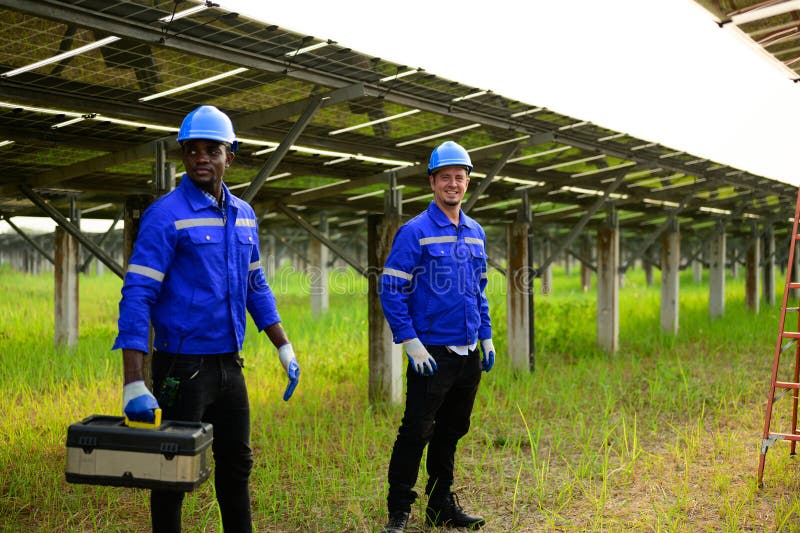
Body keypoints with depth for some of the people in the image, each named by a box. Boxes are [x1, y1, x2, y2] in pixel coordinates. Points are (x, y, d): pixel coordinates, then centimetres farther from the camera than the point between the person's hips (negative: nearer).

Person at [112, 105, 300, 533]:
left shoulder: (243, 215, 7)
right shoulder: (165, 216, -13)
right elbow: (137, 296, -18)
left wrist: (285, 348, 14)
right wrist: (134, 384, -25)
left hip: (229, 365, 7)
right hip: (182, 368, -6)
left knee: (237, 464, 17)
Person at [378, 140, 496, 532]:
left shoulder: (475, 233, 11)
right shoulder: (415, 232, -9)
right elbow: (390, 290, -11)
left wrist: (487, 337, 13)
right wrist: (411, 342, -16)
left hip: (468, 353, 6)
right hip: (432, 353, -6)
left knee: (451, 431, 15)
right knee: (417, 431, -5)